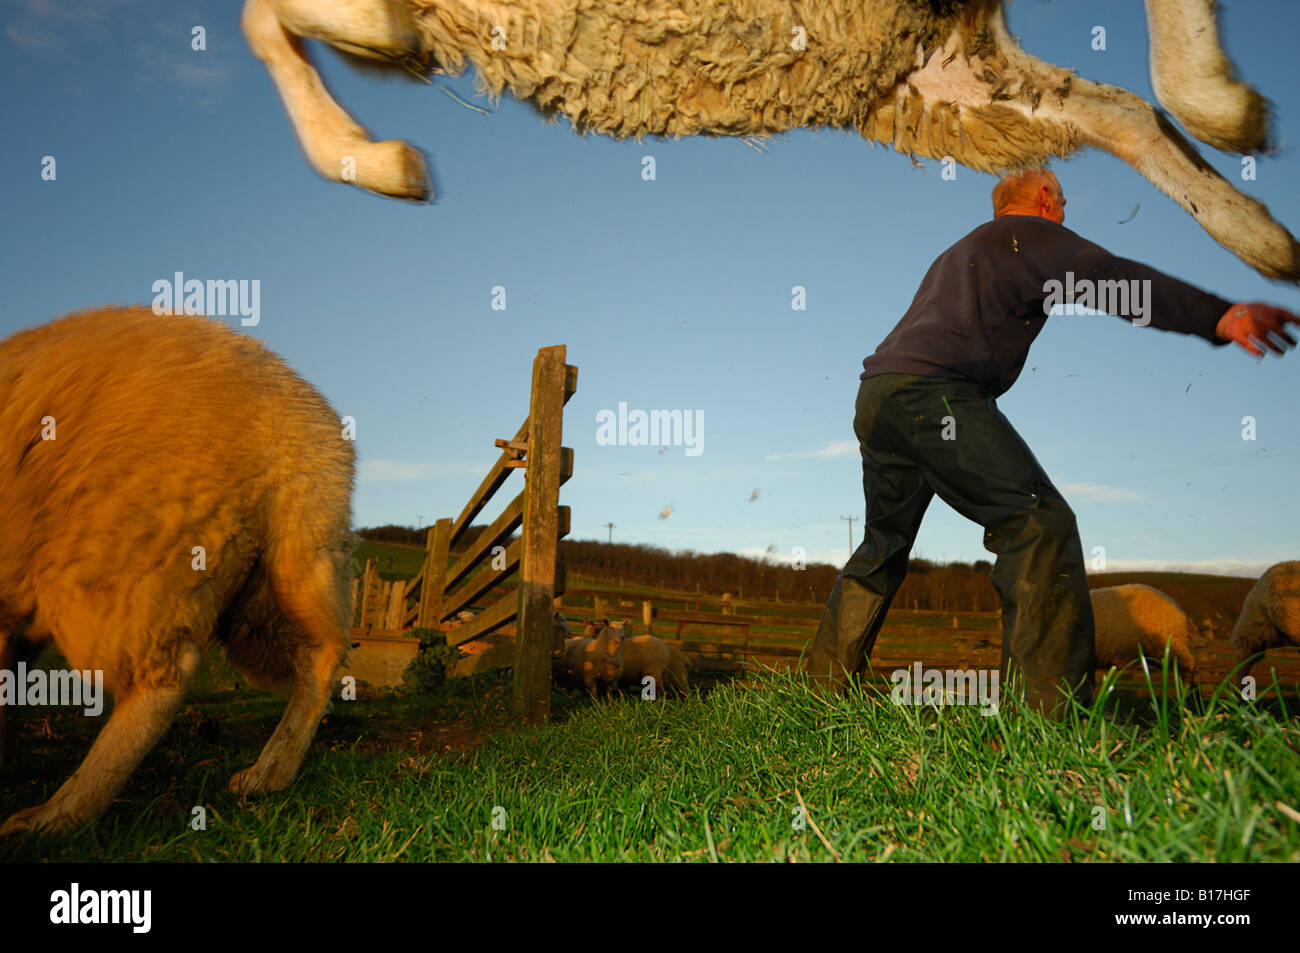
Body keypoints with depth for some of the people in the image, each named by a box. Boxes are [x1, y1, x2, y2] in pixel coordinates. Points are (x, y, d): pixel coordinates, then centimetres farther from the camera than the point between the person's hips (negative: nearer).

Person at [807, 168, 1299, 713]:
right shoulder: (1031, 234, 8)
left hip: (876, 393, 9)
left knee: (884, 547, 20)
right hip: (932, 391, -9)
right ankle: (1052, 710, -22)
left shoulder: (958, 253, 35)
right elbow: (1106, 277, -10)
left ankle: (825, 682, 24)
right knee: (1040, 523, -14)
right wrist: (1218, 316, -22)